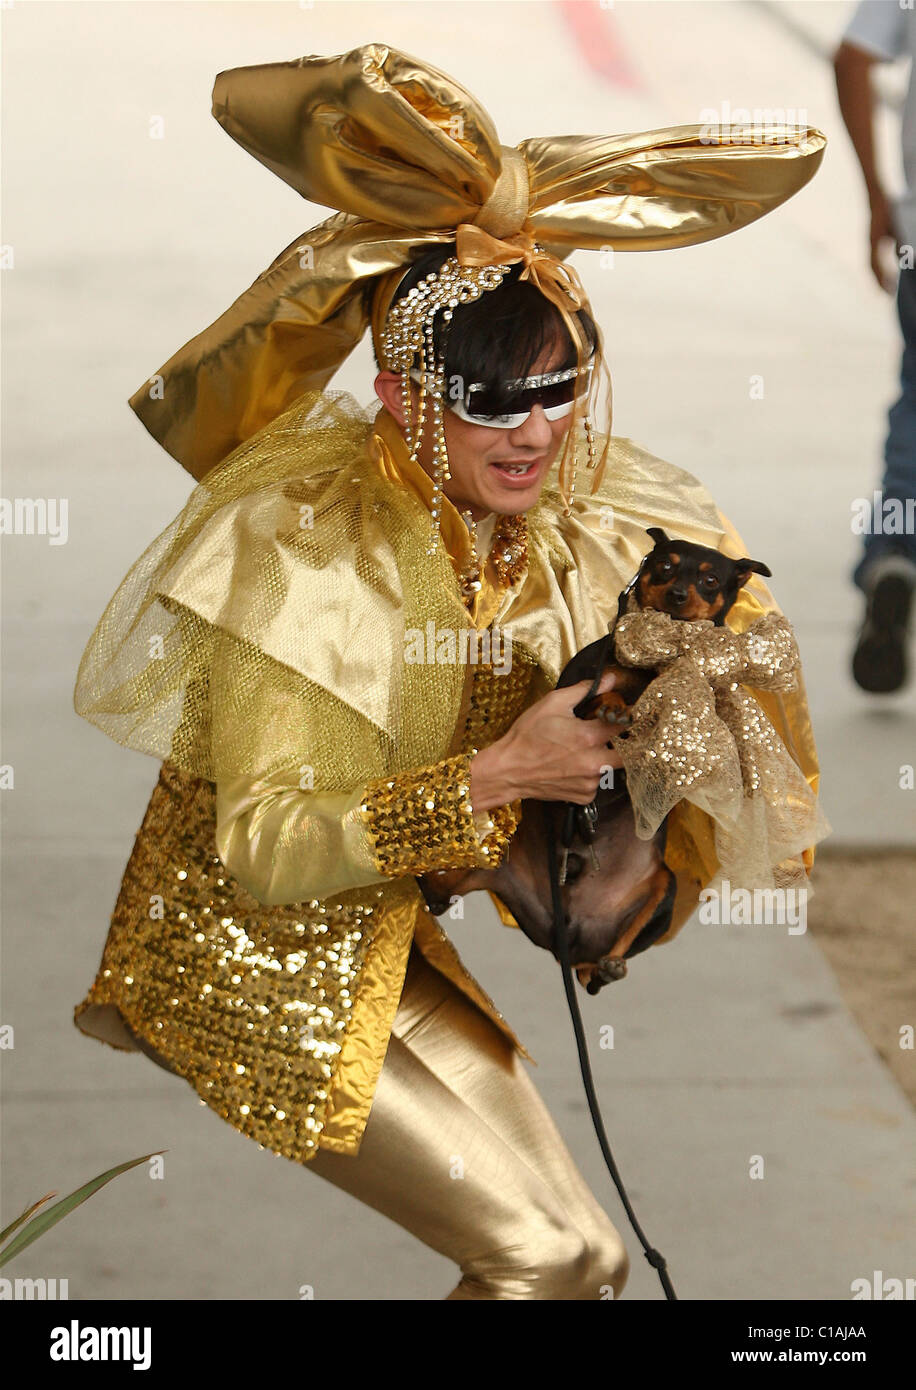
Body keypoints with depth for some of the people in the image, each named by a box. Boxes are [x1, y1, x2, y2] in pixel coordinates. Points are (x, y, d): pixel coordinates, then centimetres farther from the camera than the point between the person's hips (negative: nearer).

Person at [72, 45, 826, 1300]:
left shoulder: (570, 518, -6)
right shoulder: (303, 543, -25)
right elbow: (263, 850, -28)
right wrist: (497, 776, -33)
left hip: (389, 949, 7)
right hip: (243, 961, -7)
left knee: (589, 1260, 8)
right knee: (540, 1255, -10)